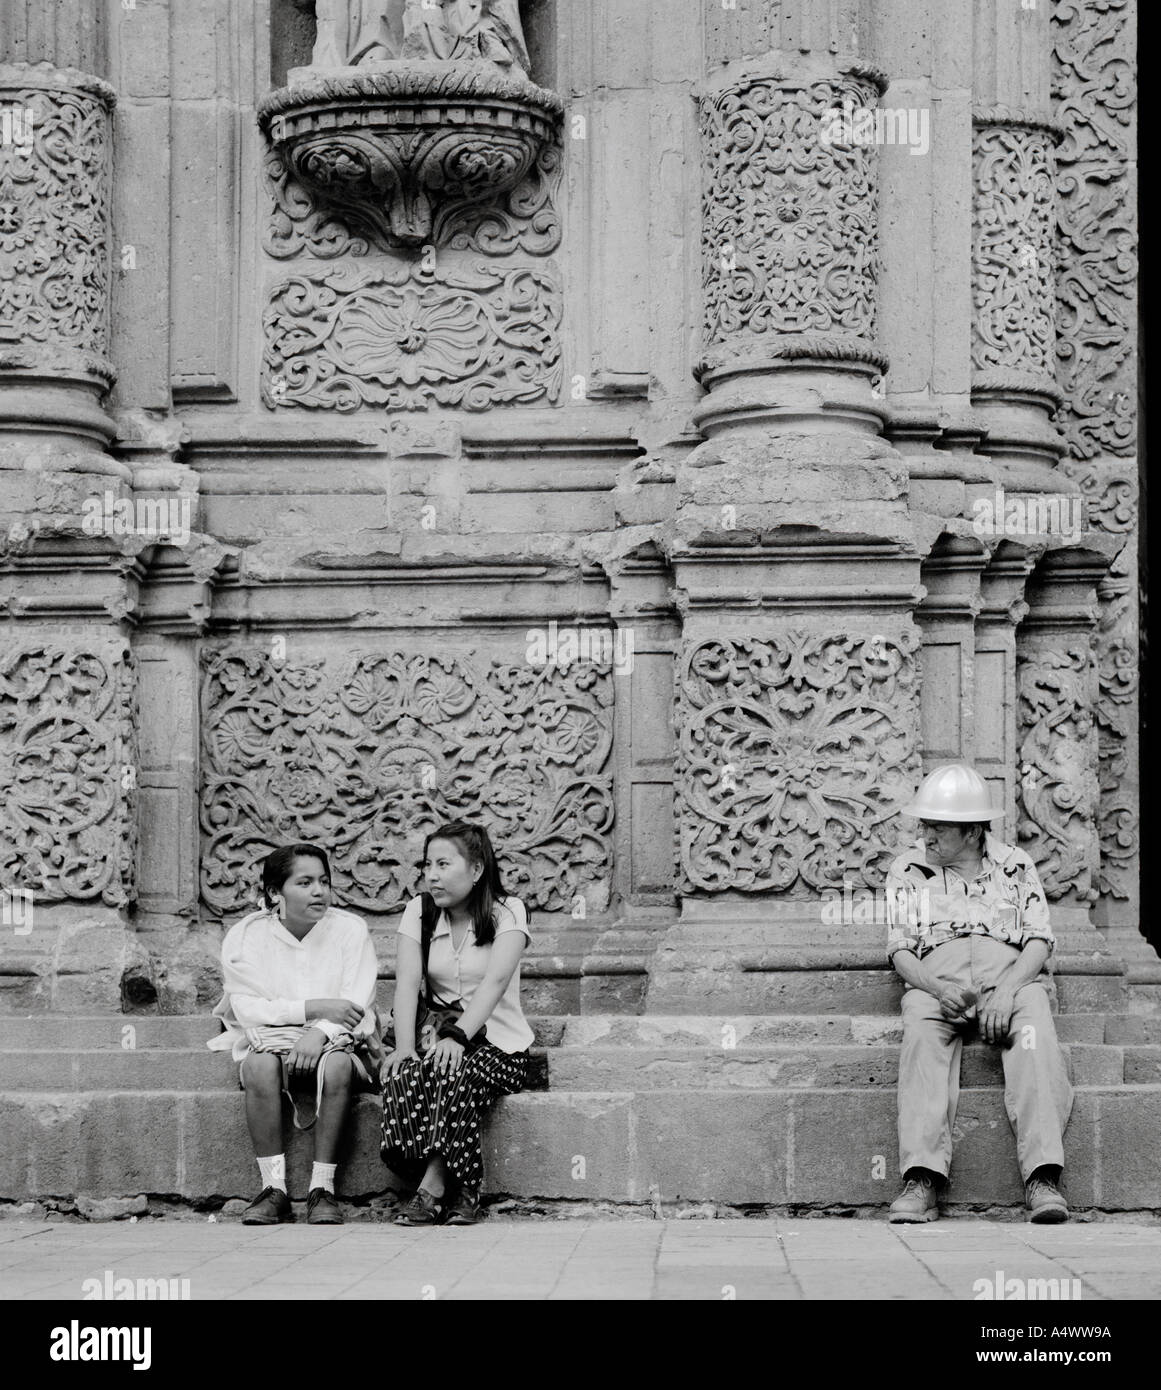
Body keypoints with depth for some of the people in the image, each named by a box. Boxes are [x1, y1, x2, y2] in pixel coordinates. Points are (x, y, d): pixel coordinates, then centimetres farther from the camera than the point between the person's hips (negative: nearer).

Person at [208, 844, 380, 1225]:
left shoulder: (350, 929, -1)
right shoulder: (245, 936, -1)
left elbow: (356, 1006, -9)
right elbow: (246, 1008, -11)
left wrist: (321, 1033, -29)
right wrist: (313, 1008, -20)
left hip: (335, 1043, 0)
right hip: (270, 1040, 0)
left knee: (335, 1063, -35)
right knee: (260, 1064, -34)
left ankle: (322, 1189, -29)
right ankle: (273, 1188, -29)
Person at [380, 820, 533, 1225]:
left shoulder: (507, 912, -4)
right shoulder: (419, 911, 7)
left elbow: (494, 982, -19)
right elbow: (407, 981, -5)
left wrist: (457, 1035, -35)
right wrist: (405, 1046, -22)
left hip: (497, 1043, -3)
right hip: (440, 1037, 3)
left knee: (457, 1073, -37)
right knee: (403, 1073, -31)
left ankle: (432, 1189, -31)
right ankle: (458, 1192, -30)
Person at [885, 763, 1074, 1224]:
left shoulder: (1016, 866, 16)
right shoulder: (908, 871, 17)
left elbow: (1039, 941, 6)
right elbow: (900, 949, 8)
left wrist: (1008, 989, -14)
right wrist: (935, 987, -14)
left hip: (1011, 976, 0)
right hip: (935, 980, 0)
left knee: (1035, 1031, -35)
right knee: (922, 1033, -36)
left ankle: (1043, 1178, -46)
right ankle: (921, 1181, -48)